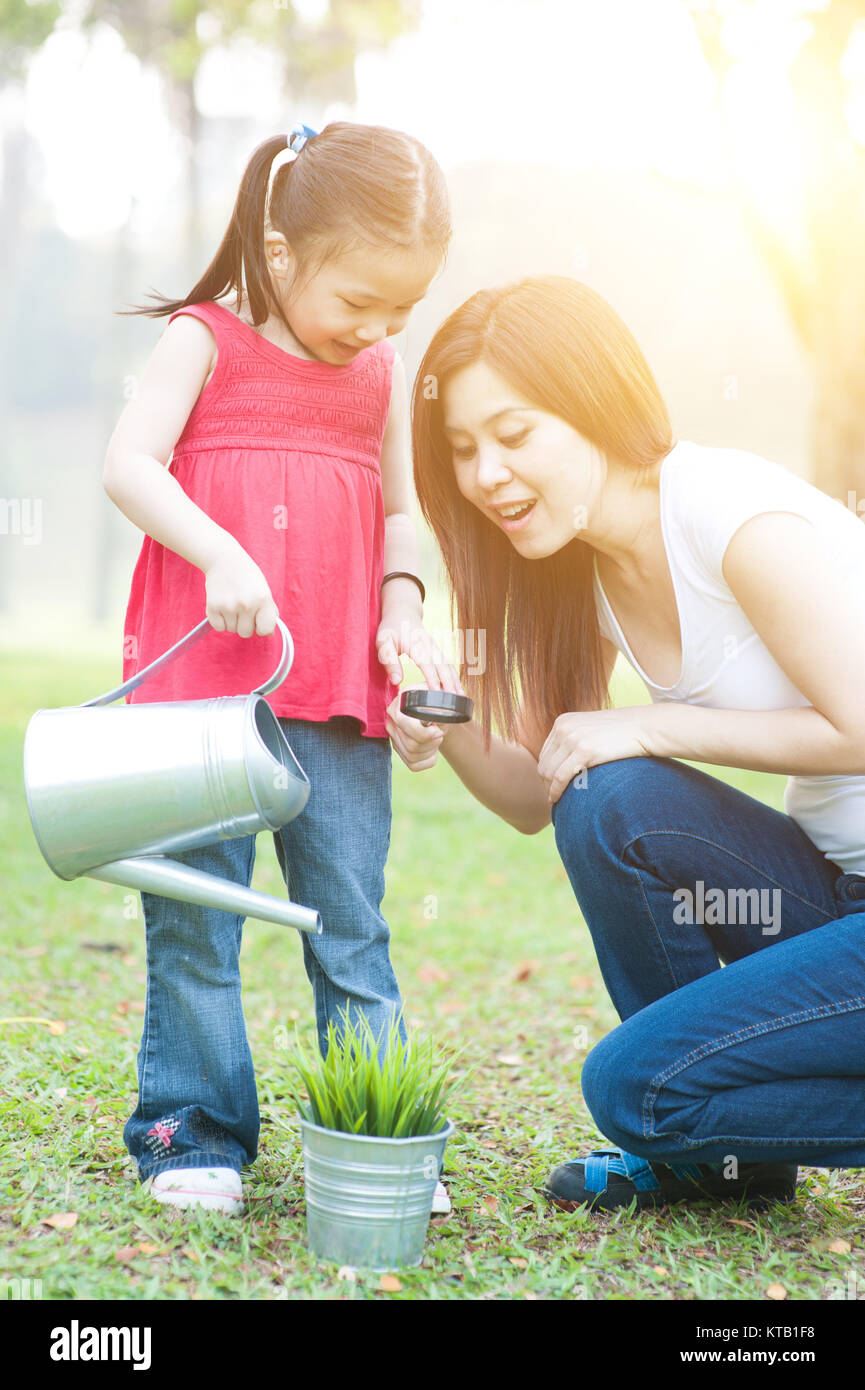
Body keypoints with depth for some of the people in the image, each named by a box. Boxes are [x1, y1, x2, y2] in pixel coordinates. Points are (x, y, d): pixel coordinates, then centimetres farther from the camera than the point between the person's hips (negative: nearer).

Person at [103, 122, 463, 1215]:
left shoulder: (381, 374, 13)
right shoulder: (205, 341, -1)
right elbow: (128, 462, -13)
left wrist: (403, 609, 2)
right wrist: (219, 553, -27)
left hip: (339, 695, 4)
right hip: (203, 685, -3)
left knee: (352, 923, 5)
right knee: (193, 920, 3)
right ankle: (192, 1133, 15)